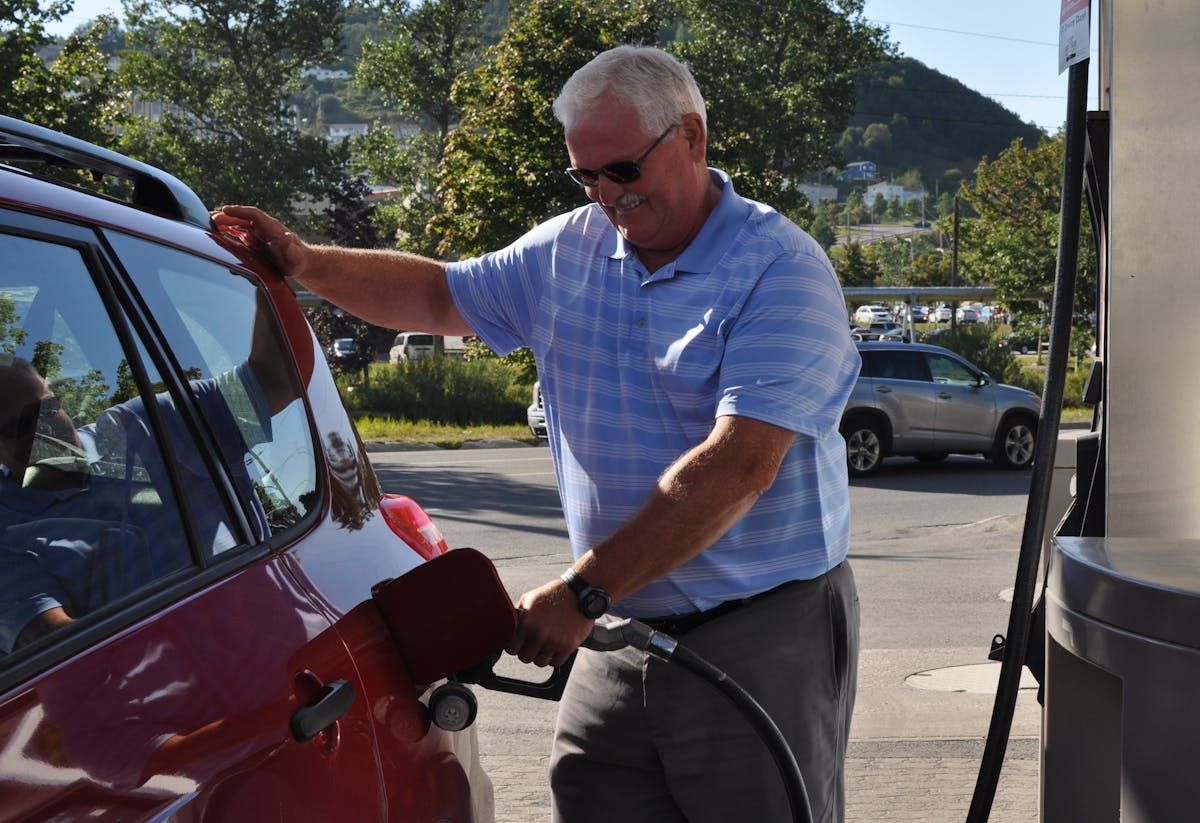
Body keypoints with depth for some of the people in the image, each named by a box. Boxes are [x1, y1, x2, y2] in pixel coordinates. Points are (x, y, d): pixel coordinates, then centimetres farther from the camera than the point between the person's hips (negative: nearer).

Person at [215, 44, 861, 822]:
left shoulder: (779, 268, -13)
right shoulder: (570, 250, 9)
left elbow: (740, 464, -23)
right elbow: (438, 296, 23)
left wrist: (585, 590, -24)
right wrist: (306, 263, 8)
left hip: (762, 636, -5)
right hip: (622, 634, 6)